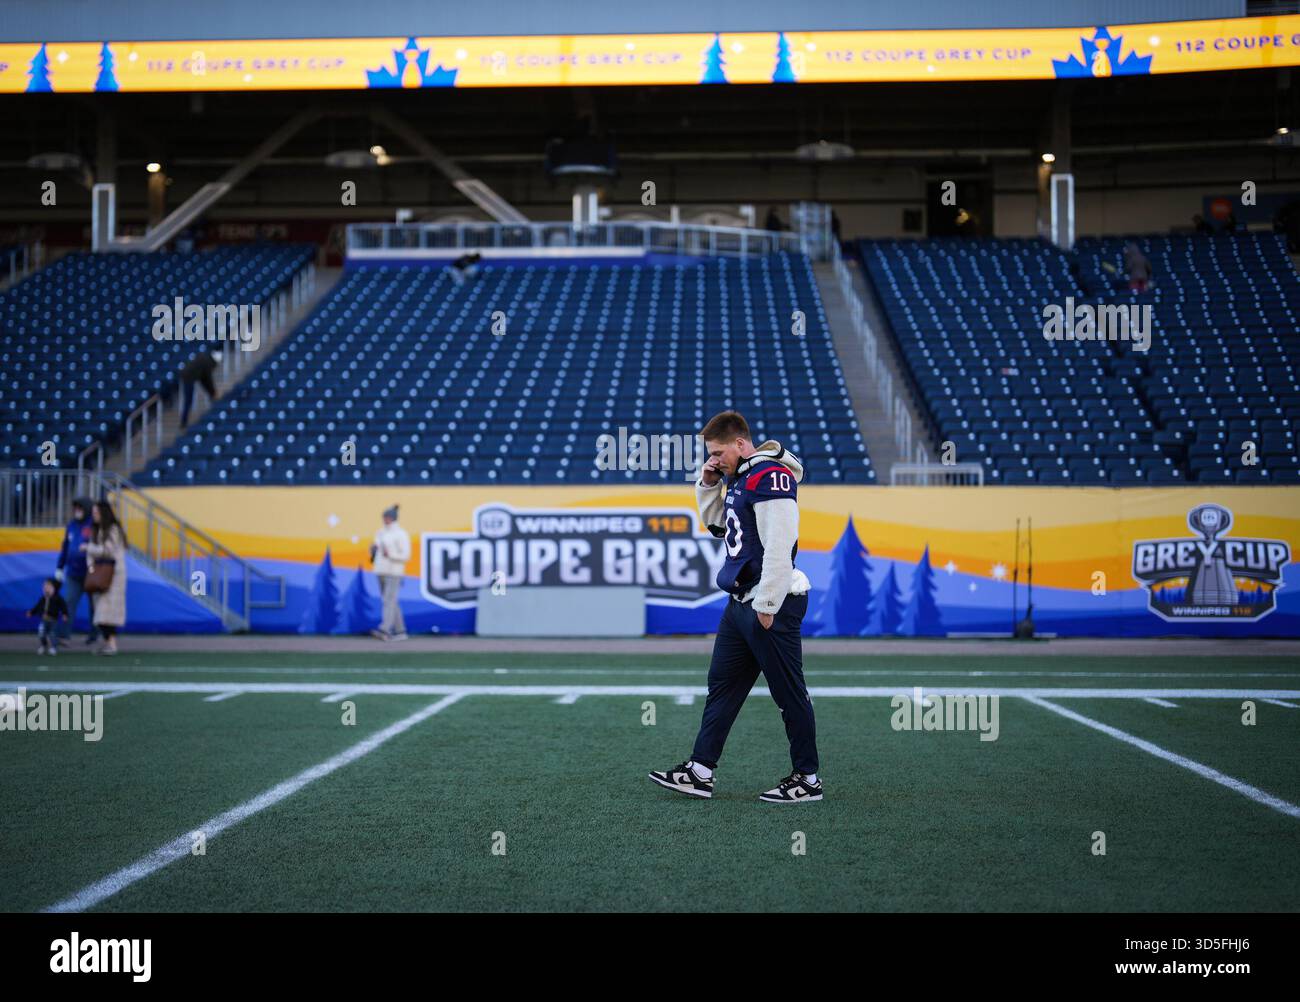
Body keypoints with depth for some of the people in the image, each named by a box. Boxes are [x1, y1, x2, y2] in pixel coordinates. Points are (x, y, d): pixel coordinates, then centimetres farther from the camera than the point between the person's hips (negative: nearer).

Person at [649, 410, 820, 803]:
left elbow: (779, 545, -21)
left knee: (789, 694, -1)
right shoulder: (738, 477, 15)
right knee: (721, 685, 11)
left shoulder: (770, 475, -16)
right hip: (741, 603, 10)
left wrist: (767, 605, -20)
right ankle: (700, 773, 16)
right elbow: (717, 526, 29)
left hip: (772, 604, -10)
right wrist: (708, 485, 13)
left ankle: (807, 779, 8)